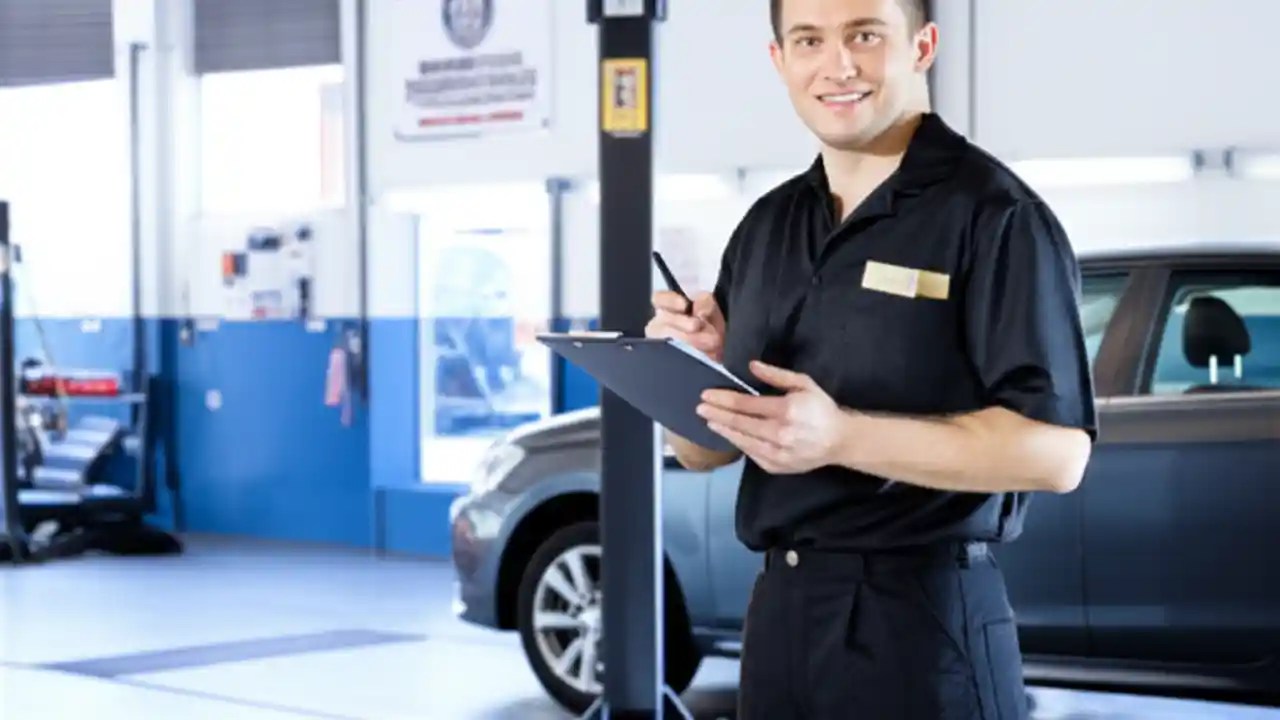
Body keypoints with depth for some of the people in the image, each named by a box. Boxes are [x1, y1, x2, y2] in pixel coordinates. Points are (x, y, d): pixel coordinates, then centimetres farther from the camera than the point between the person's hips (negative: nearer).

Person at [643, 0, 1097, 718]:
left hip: (925, 619, -6)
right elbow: (704, 450, 13)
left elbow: (1056, 450, -17)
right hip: (778, 612, 6)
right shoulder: (766, 226, 10)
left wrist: (842, 437, -25)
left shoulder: (993, 214, -10)